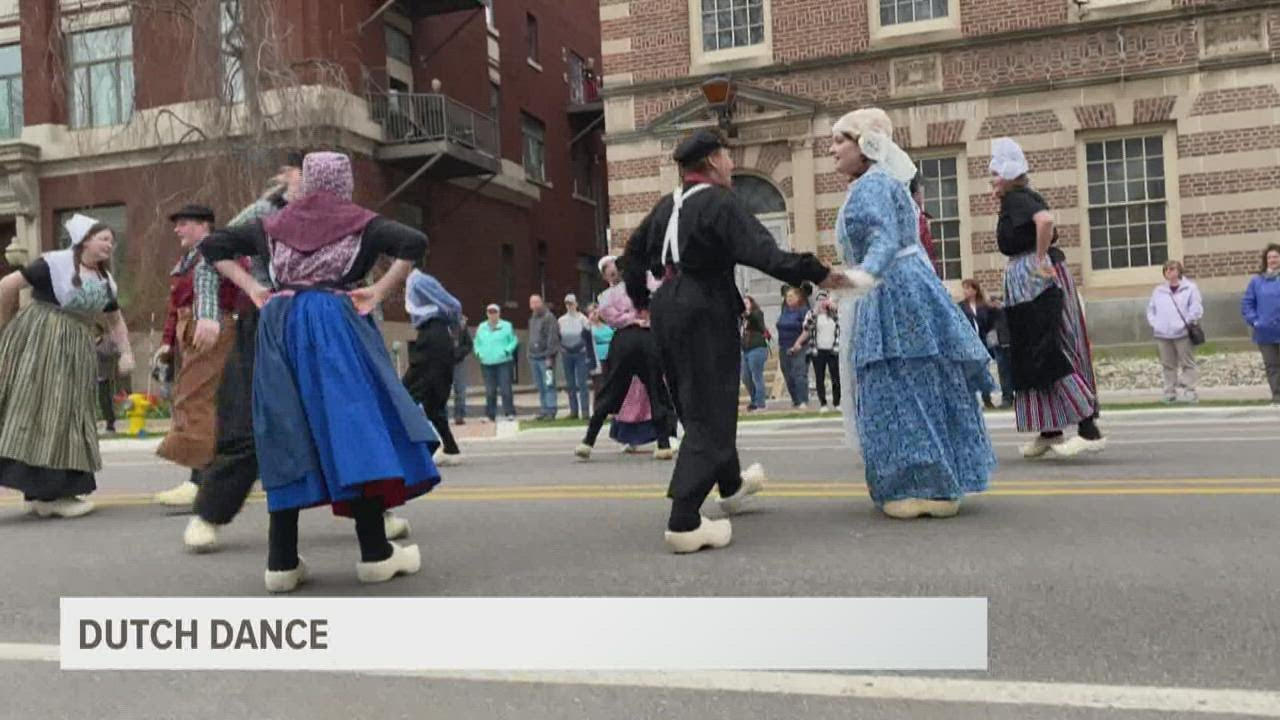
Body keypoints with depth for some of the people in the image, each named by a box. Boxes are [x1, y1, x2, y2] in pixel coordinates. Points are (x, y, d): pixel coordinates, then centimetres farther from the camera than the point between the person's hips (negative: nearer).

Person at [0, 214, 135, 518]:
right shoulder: (55, 264, -10)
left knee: (64, 414, 7)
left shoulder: (105, 281, 11)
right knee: (39, 410, -7)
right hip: (39, 343, -8)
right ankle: (49, 495, -6)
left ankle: (42, 493, 15)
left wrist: (126, 353, 6)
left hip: (75, 350, 8)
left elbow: (116, 321, 21)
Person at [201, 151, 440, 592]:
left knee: (288, 437, 5)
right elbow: (414, 243, -9)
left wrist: (253, 290, 13)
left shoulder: (274, 226, 19)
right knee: (357, 426, -2)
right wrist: (378, 293, -6)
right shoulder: (360, 224, 6)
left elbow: (212, 246, 22)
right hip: (335, 323, -4)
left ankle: (282, 562, 3)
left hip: (280, 325, 4)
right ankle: (375, 554, -3)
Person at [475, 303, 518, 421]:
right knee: (490, 390, 5)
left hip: (503, 362, -3)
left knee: (505, 388, -8)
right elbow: (476, 343, 18)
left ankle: (509, 413, -3)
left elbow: (514, 341, 4)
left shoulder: (506, 326, 3)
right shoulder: (481, 327, 13)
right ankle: (490, 414, 12)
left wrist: (507, 350, -11)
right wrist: (478, 352, 0)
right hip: (487, 363, 3)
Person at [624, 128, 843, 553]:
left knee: (697, 404, 22)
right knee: (709, 414, -6)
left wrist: (640, 299, 37)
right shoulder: (720, 203, -11)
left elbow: (633, 252, 25)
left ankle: (731, 484, 43)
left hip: (667, 310, 9)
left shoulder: (667, 206, 14)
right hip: (704, 313, -9)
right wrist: (819, 274, -21)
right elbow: (761, 253, -23)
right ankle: (684, 522, -13)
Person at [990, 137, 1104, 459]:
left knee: (1048, 354, -10)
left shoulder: (1016, 199, -13)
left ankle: (1090, 431, -10)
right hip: (1031, 284, 10)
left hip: (1035, 281, -10)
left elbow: (1045, 220, -33)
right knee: (1035, 355, 13)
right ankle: (1051, 432, 20)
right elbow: (1046, 227, 30)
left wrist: (1040, 259, -25)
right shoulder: (1027, 197, 16)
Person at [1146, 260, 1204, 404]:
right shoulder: (1158, 290, 13)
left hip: (1183, 333, -4)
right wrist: (1154, 323, 1)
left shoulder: (1190, 288, 0)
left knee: (1188, 364, 0)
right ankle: (1170, 392, 15)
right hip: (1162, 334, 4)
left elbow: (1196, 308, -6)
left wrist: (1186, 322, -13)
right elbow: (1151, 308, 15)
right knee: (1168, 365, 9)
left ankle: (1189, 391, 3)